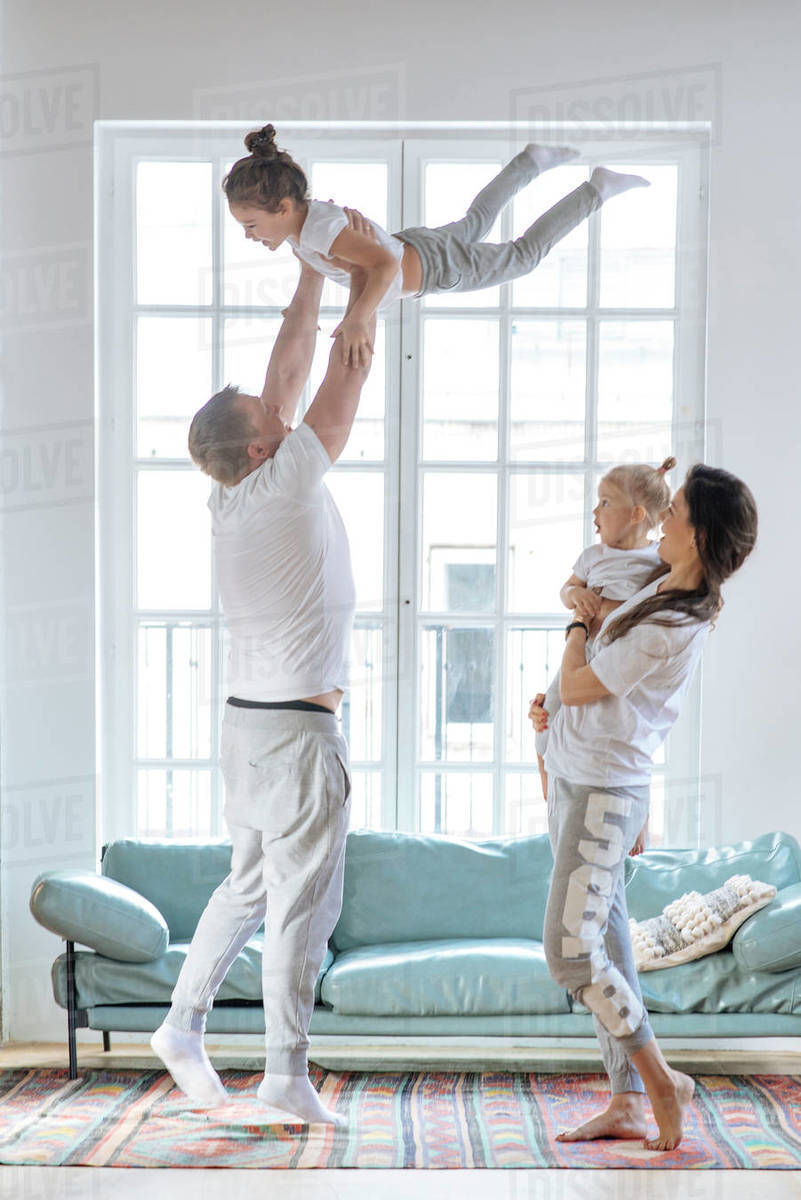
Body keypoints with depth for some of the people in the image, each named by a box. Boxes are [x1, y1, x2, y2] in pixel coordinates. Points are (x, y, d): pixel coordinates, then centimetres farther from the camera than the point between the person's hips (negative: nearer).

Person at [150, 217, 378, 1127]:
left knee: (251, 883, 18)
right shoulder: (283, 487, -16)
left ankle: (183, 1026, 24)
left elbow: (289, 376, 12)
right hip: (296, 726, -9)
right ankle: (286, 1073, 3)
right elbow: (343, 384, -11)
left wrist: (313, 275, 15)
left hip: (249, 718, 9)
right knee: (303, 898, -2)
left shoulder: (234, 499, 6)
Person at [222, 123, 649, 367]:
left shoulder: (323, 230, -43)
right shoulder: (297, 214, -18)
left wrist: (355, 321, -69)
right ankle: (531, 160, 53)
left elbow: (386, 264, -58)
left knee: (525, 253, 14)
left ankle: (599, 187, 26)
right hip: (409, 243, 7)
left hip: (437, 267, -7)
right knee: (475, 222, 35)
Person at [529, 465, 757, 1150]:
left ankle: (663, 1085, 4)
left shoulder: (667, 627, -24)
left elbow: (577, 687, -15)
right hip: (572, 777, 10)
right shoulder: (668, 588, 5)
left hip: (606, 792, -10)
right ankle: (627, 1106, 17)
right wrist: (551, 704, 16)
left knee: (570, 953, -12)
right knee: (607, 943, 10)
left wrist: (580, 622, 2)